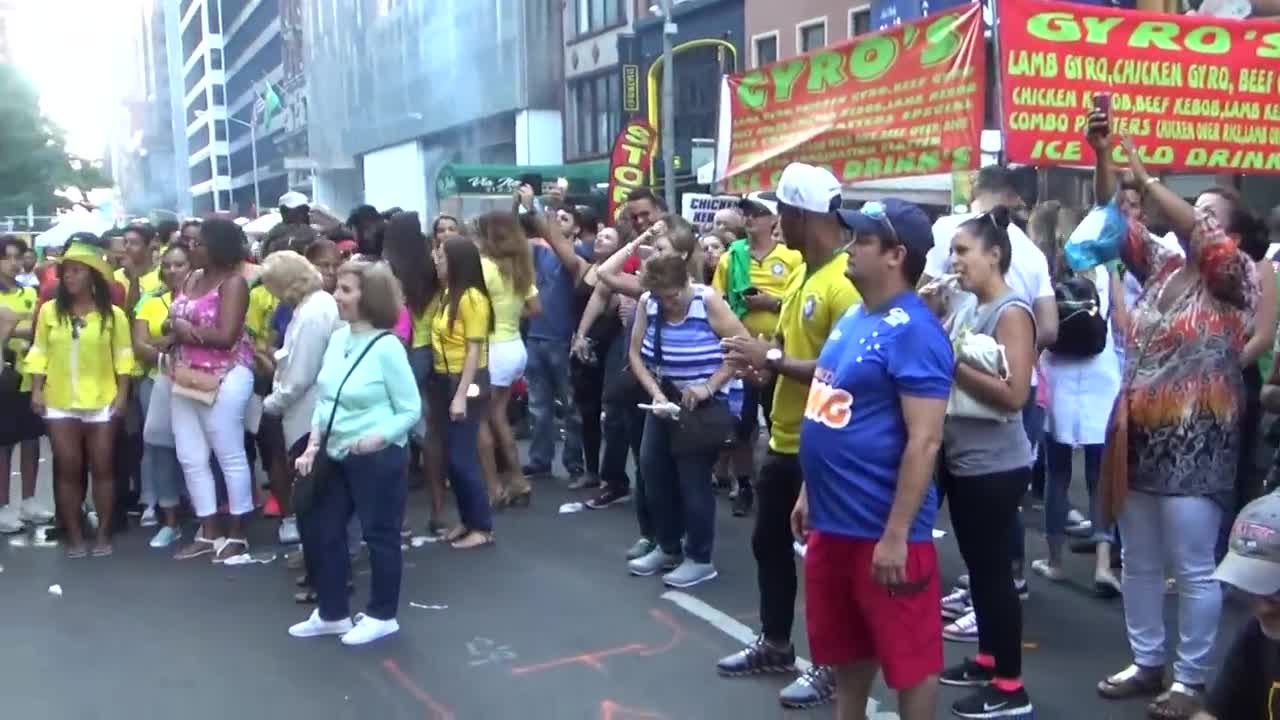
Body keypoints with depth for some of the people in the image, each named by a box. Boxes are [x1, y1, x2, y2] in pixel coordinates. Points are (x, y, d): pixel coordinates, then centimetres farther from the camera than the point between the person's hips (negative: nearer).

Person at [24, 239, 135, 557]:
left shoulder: (113, 314, -1)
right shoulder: (49, 311, 3)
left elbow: (123, 356, 0)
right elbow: (40, 353, 5)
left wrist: (122, 393, -7)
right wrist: (36, 390, -2)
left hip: (102, 402, -1)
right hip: (59, 403, 1)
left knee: (102, 469, 4)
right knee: (68, 470, 4)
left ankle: (104, 534, 14)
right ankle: (74, 536, 12)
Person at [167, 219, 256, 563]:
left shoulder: (233, 282, -11)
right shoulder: (191, 279, 13)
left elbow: (226, 336, -20)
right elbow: (169, 324, 11)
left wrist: (186, 329, -10)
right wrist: (174, 326, -12)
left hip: (224, 378, -8)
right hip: (186, 377, 9)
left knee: (230, 456, 1)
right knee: (190, 458, 11)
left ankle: (236, 534, 11)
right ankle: (209, 532, 21)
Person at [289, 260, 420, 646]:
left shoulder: (386, 346, -17)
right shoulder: (337, 338, 2)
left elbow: (410, 409, -13)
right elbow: (324, 397, 10)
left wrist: (378, 438, -26)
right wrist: (313, 444, 0)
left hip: (378, 458, -8)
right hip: (337, 455, 8)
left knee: (379, 534, 7)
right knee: (323, 530, 15)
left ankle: (382, 615, 24)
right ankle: (332, 613, 31)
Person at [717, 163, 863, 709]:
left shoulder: (845, 283, -22)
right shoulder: (803, 273, 8)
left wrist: (773, 359, -24)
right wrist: (763, 355, -1)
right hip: (785, 439, 10)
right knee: (769, 540, 20)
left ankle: (830, 666, 21)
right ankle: (774, 644, 38)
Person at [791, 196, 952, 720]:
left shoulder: (913, 332, -18)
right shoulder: (852, 319, 11)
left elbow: (924, 440, -21)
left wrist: (896, 534, -22)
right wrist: (810, 493, 20)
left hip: (880, 530, -9)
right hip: (833, 520, 9)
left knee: (907, 654, 7)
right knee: (846, 648, 21)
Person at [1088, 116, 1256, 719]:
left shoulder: (1235, 280, -6)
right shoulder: (1161, 268, 9)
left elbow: (1204, 235, -24)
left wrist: (1146, 178, -21)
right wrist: (1102, 155, -8)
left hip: (1195, 445, -6)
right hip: (1140, 438, 7)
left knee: (1194, 569, 2)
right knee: (1138, 563, 14)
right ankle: (1146, 663, 28)